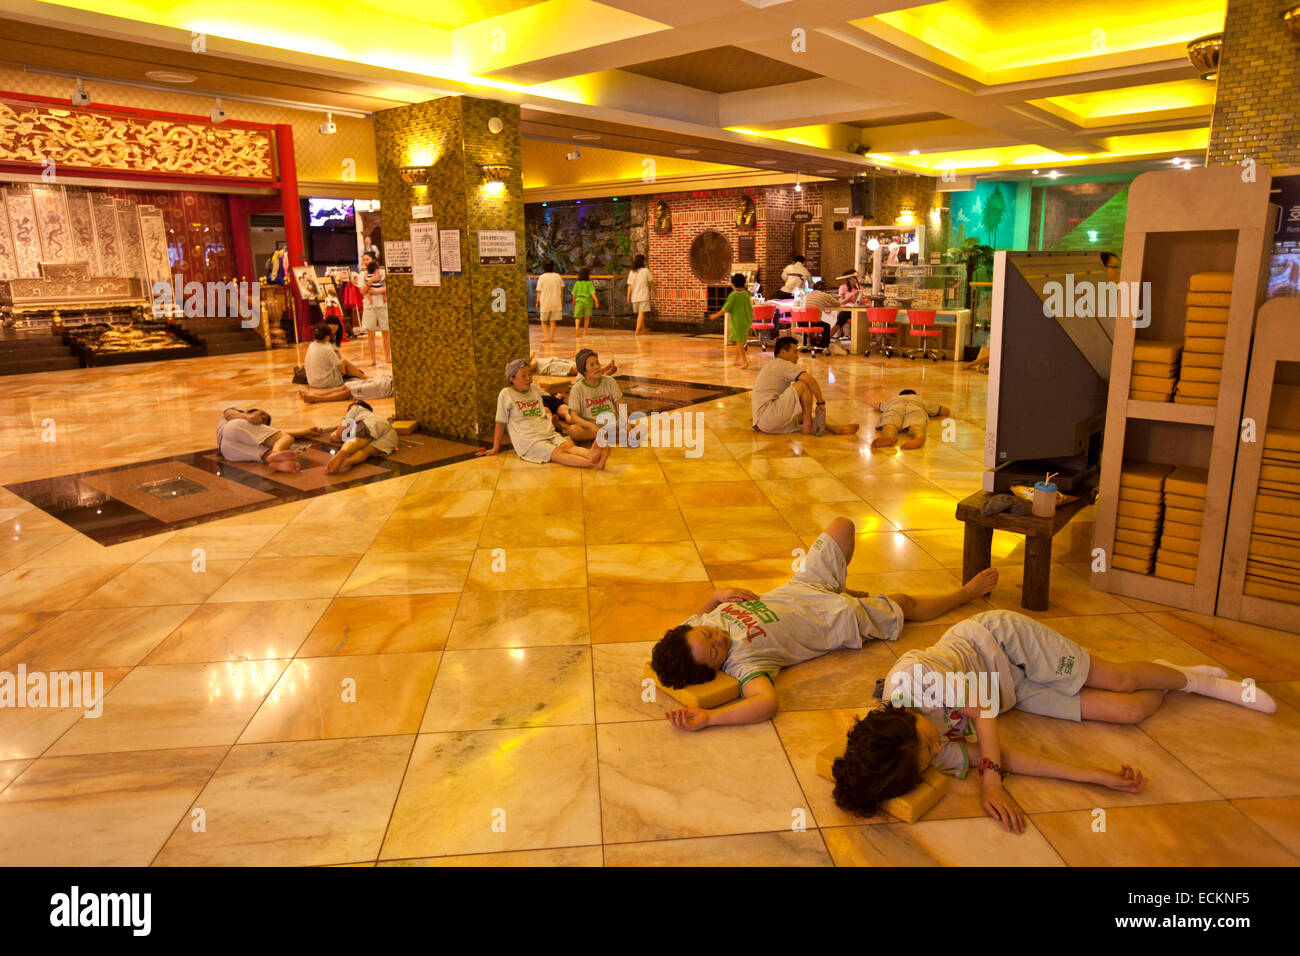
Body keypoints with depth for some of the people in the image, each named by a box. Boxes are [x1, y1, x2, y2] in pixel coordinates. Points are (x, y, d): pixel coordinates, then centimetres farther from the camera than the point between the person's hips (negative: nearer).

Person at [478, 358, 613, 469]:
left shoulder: (534, 389, 21)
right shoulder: (506, 394, 2)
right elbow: (500, 423, 5)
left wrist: (549, 416, 18)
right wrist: (495, 448, 8)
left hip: (549, 433, 6)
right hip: (528, 440, -6)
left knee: (568, 445, -28)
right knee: (557, 453, -32)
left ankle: (591, 454, -59)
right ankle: (591, 462, -59)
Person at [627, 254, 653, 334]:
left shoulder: (631, 272, 4)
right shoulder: (646, 271, -5)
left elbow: (630, 286, 0)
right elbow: (650, 282, 4)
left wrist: (628, 296, 3)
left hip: (634, 296, 4)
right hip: (643, 295, -4)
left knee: (640, 313, 17)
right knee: (641, 313, -4)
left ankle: (643, 329, 30)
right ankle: (637, 331, -13)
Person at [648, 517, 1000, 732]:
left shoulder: (695, 625, -19)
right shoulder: (742, 662, -37)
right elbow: (767, 701, -54)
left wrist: (717, 596, -17)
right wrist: (707, 718, -60)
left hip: (801, 588, 6)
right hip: (838, 620, -5)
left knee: (842, 526, 17)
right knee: (905, 604, 15)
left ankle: (842, 588, 44)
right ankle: (967, 593, 47)